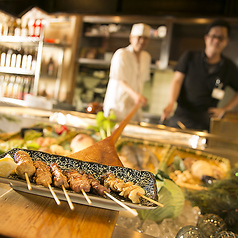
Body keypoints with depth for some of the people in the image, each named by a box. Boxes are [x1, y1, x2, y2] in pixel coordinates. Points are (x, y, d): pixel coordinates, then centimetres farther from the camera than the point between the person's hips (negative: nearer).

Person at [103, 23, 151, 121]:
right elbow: (119, 80, -22)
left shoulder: (146, 57, 9)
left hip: (133, 105, 6)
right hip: (117, 103, -6)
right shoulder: (121, 54, -12)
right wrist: (134, 94, -38)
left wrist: (139, 98, 5)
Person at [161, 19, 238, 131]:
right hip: (180, 118, 0)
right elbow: (177, 80, -3)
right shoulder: (189, 57, 5)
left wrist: (225, 109, 7)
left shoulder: (229, 67, 8)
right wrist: (171, 103, -19)